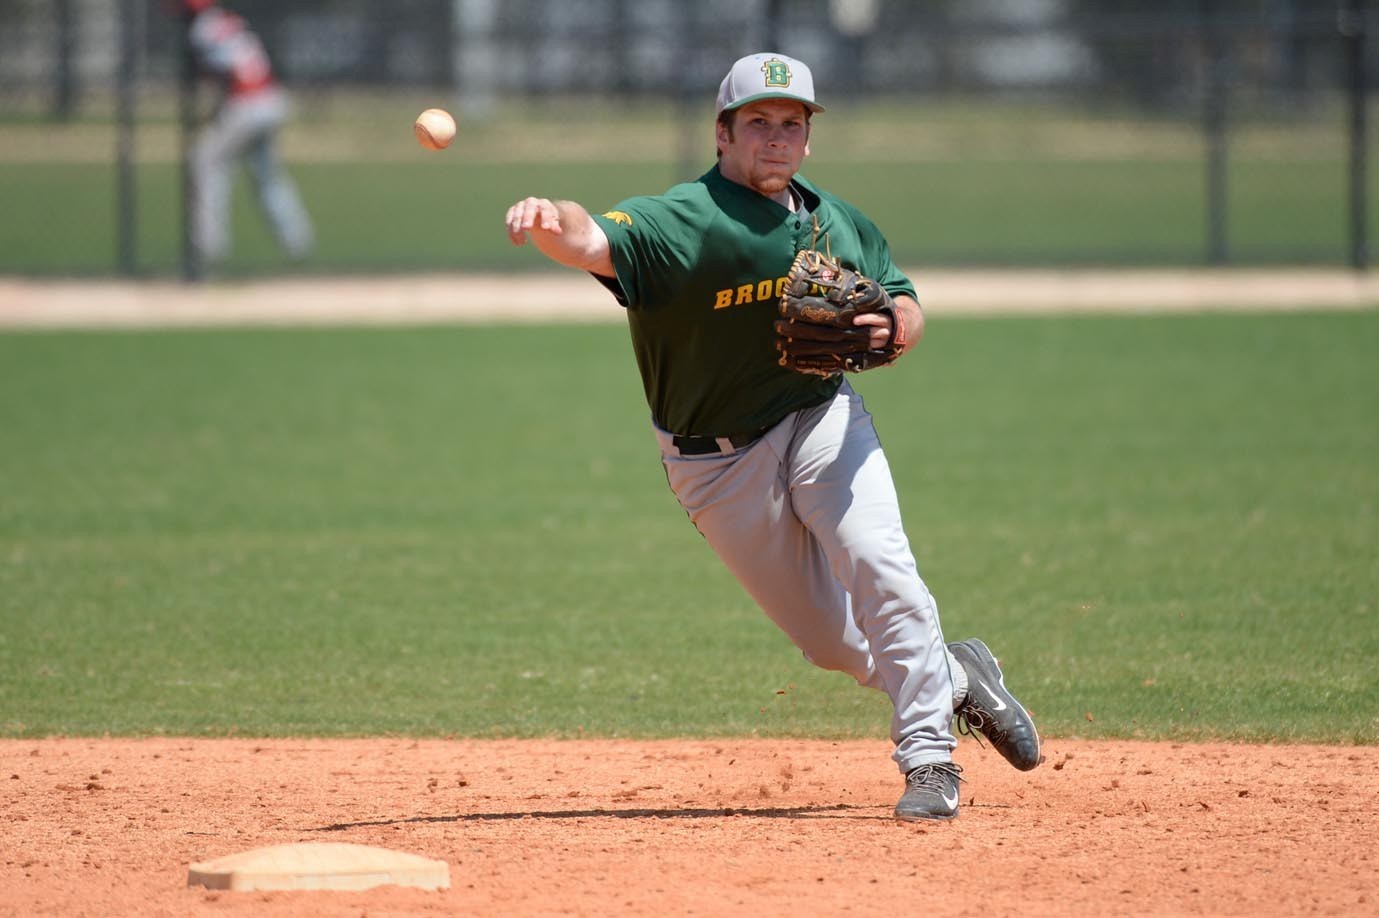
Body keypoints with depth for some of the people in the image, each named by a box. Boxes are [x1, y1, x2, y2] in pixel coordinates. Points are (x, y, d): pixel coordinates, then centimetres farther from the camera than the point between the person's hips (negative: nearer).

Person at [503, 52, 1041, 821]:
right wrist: (549, 224, -60)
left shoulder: (841, 224, 2)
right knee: (831, 640, 5)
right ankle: (956, 680, 32)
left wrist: (890, 324, -14)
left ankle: (931, 758, -16)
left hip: (821, 418, 2)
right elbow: (593, 241, -35)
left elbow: (909, 310, 11)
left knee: (878, 564, -23)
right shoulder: (675, 223, -16)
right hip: (717, 463, -2)